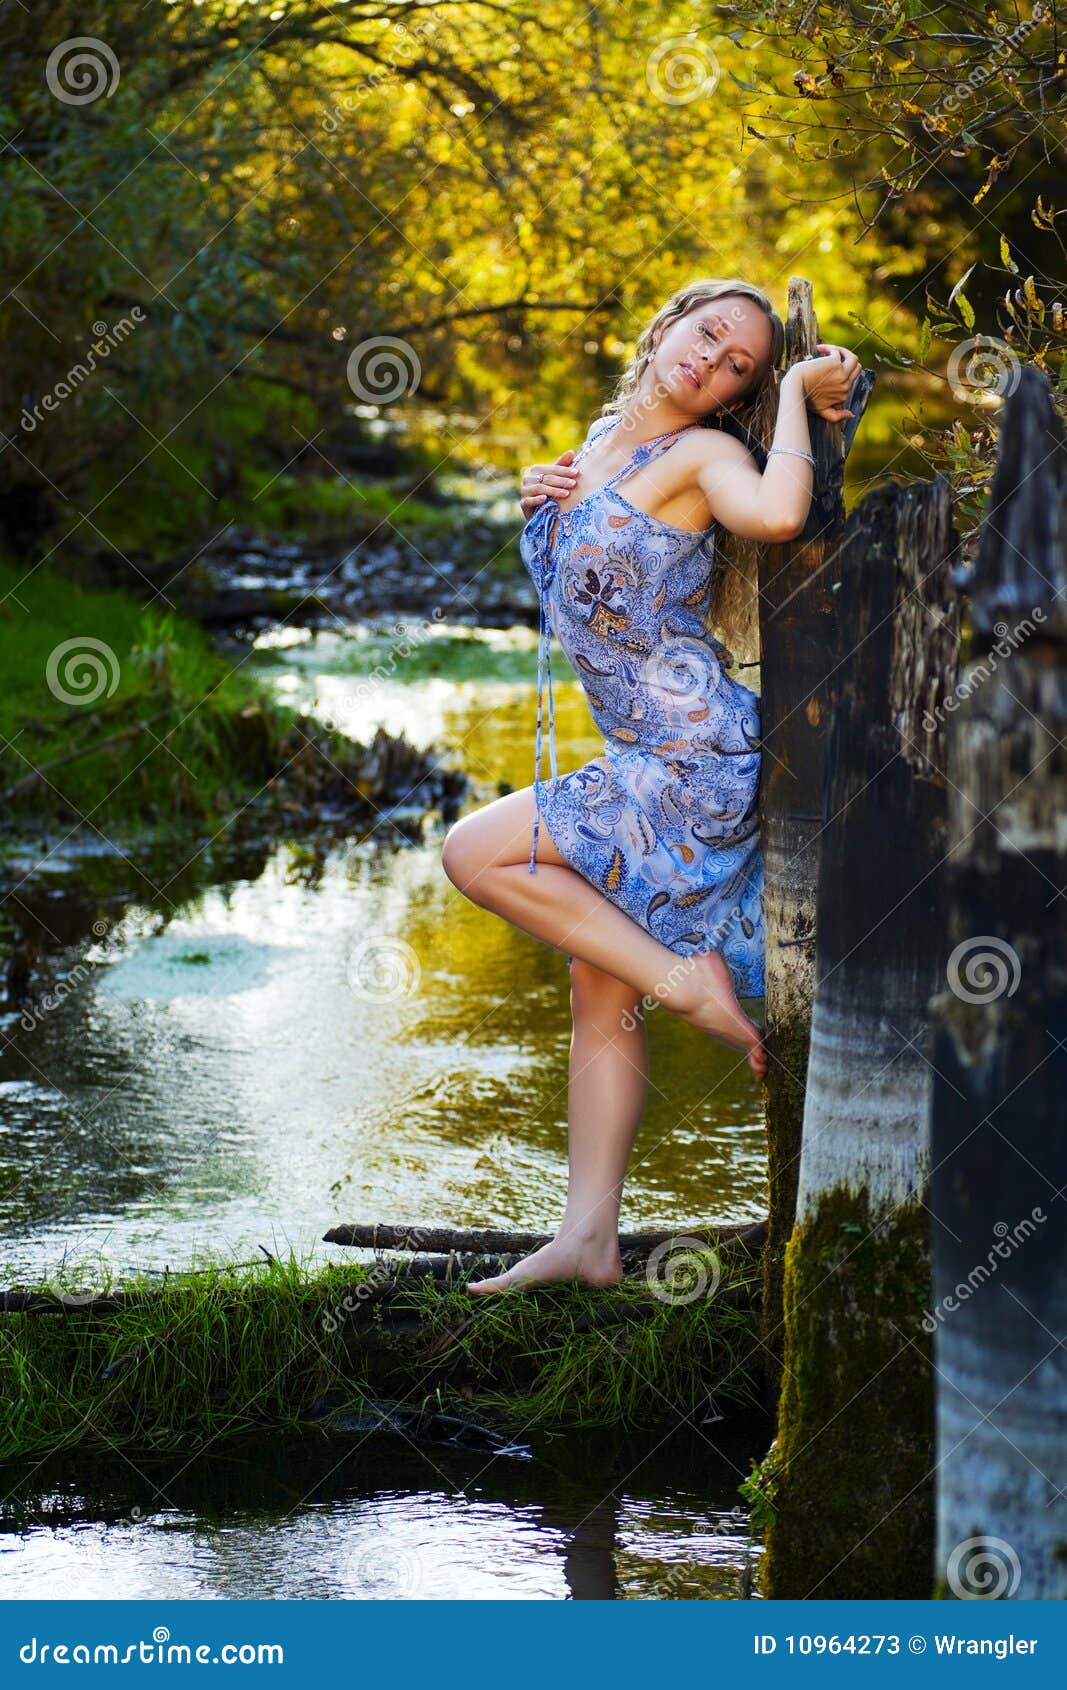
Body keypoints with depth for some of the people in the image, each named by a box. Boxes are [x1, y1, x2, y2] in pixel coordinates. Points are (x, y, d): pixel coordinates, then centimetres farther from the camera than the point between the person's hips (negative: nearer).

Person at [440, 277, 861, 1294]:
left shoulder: (704, 456, -12)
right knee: (601, 998, 7)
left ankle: (686, 978, -7)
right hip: (648, 764, 8)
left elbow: (777, 514, -36)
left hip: (695, 760, -8)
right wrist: (540, 502, 10)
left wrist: (797, 394, -20)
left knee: (476, 854, -11)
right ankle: (588, 1238, 9)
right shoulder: (600, 438, 12)